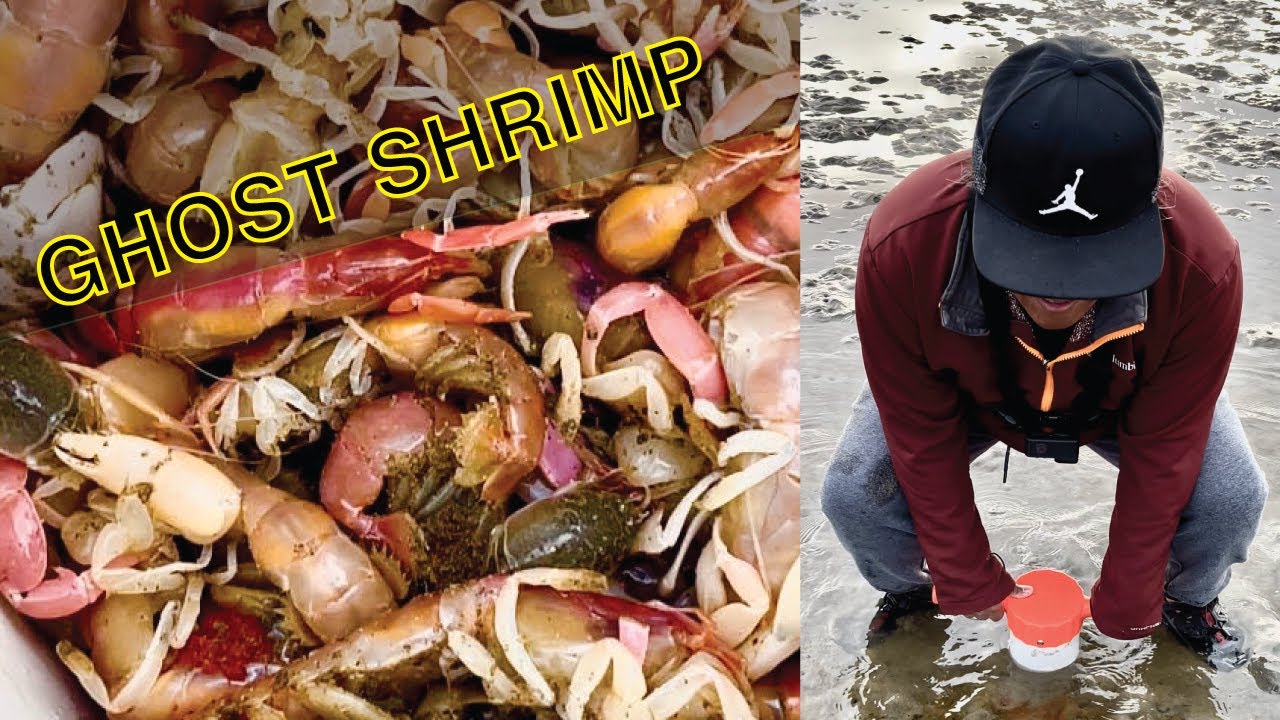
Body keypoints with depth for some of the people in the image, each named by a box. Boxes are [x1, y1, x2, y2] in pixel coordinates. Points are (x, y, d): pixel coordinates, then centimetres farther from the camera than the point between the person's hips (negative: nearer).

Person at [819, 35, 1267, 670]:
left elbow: (1160, 457, -24)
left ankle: (1189, 599, 17)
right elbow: (924, 443, -24)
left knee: (1231, 499, -20)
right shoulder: (900, 246, -41)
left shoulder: (1203, 263, -39)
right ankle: (911, 591, 17)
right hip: (967, 389, 0)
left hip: (1125, 395, 1)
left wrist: (1124, 606, -14)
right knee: (853, 495, -19)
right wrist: (969, 586, -14)